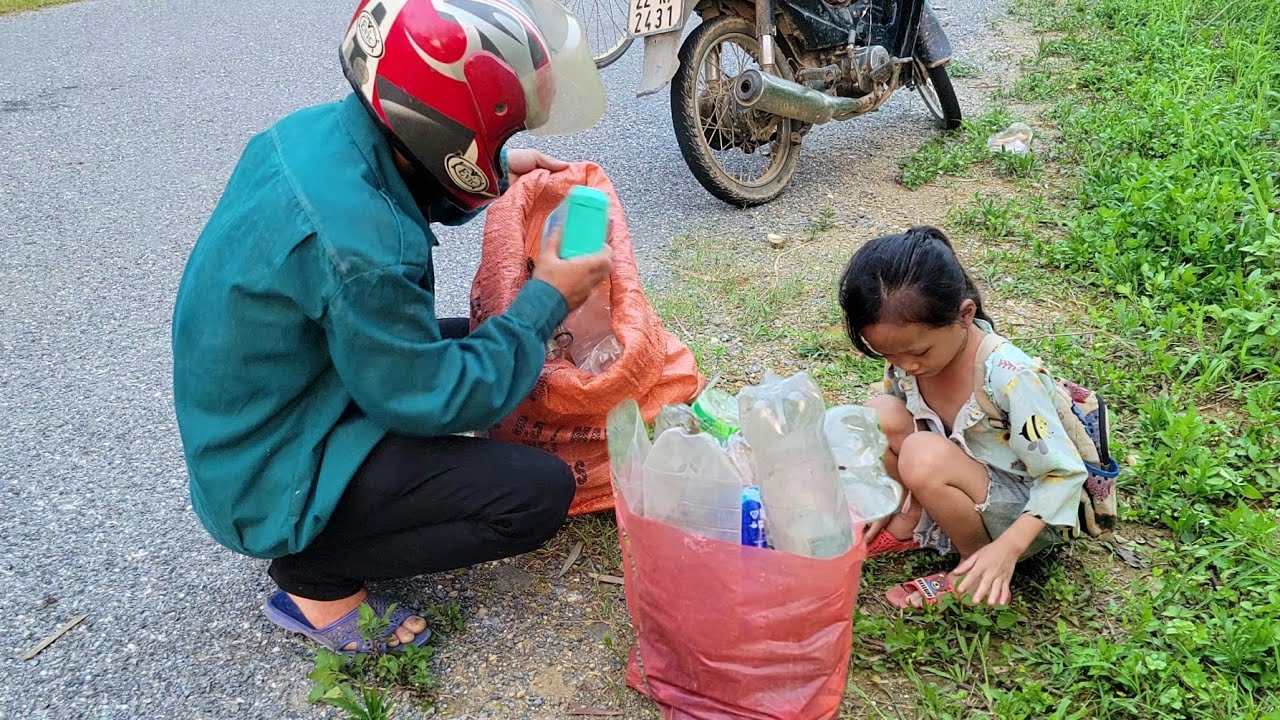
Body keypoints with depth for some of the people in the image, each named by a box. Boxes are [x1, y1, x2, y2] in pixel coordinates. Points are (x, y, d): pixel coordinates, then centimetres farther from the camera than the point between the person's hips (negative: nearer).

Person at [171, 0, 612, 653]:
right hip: (276, 480, -9)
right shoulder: (356, 242, -34)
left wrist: (493, 176, 6)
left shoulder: (318, 130, -7)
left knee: (482, 343, 16)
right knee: (540, 493, -15)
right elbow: (432, 399, -22)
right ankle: (316, 573, -1)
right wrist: (545, 303, -14)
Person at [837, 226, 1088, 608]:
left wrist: (1007, 549, -31)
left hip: (1027, 514, -6)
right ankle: (911, 523, 2)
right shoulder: (906, 358, -12)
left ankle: (973, 575, -10)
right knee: (881, 414, -17)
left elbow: (1065, 473, -22)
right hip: (967, 487, 6)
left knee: (924, 455, -34)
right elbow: (895, 430, 8)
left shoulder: (1007, 375, -30)